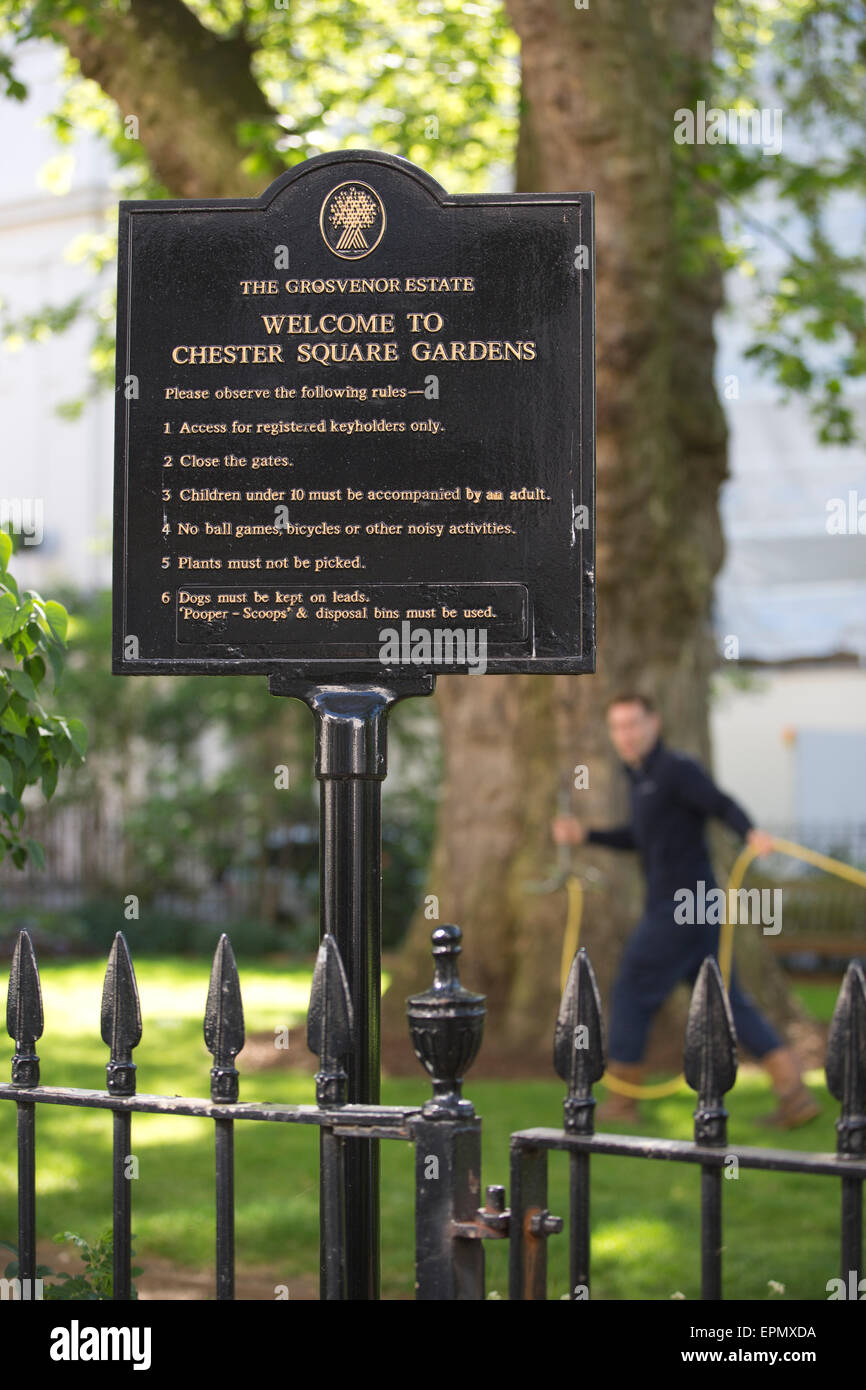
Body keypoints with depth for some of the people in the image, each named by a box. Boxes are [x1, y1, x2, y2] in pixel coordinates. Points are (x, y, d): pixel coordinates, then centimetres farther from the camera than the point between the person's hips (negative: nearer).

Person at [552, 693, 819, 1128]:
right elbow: (639, 838, 31)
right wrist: (584, 835, 20)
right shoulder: (643, 774, 18)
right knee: (725, 1004, 7)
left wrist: (753, 833, -45)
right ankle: (794, 1094, 0)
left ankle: (620, 1102, 12)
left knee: (631, 994, 2)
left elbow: (724, 806, -25)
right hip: (695, 909, 10)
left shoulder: (676, 768, -12)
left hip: (678, 908, -10)